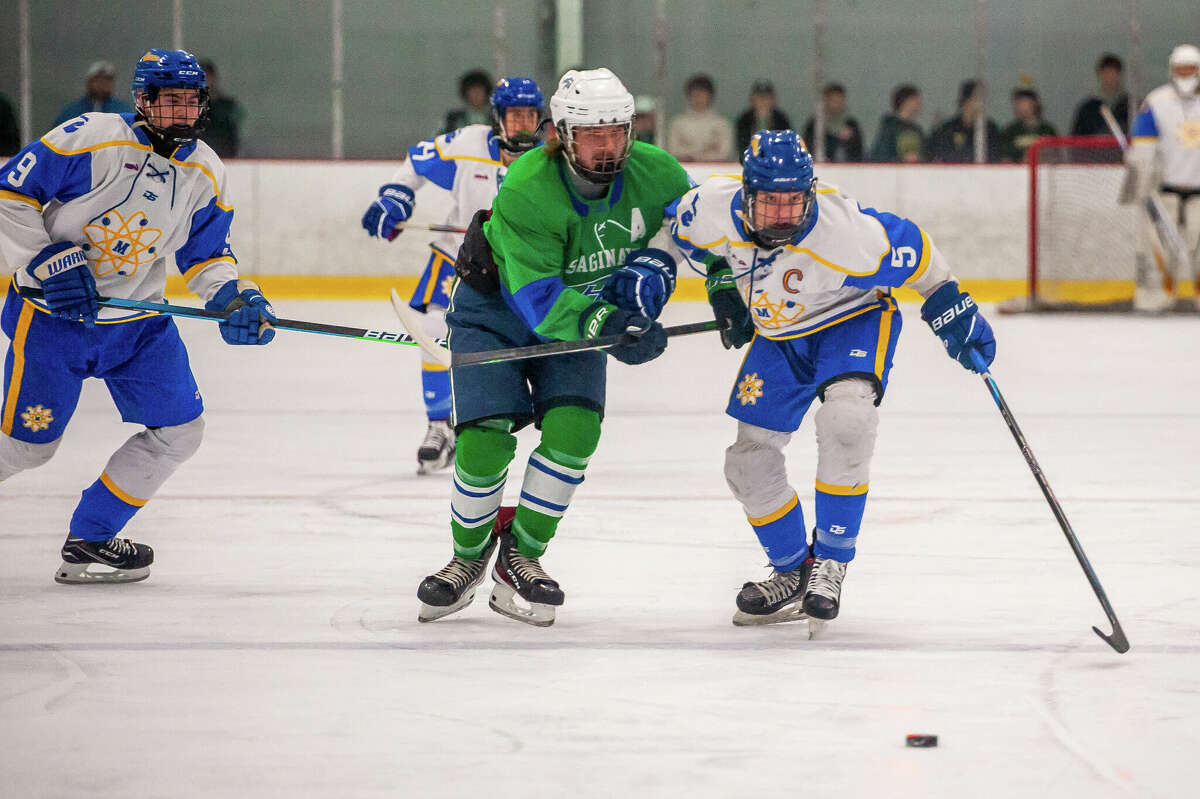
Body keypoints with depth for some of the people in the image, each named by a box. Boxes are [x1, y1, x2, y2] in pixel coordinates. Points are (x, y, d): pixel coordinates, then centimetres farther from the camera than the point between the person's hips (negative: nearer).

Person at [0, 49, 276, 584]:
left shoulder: (206, 174, -1)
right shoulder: (91, 140, -19)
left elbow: (207, 254, 9)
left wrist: (234, 299, -10)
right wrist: (50, 260, -23)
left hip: (138, 324, 6)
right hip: (51, 314, -6)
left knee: (180, 428, -1)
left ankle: (88, 542, 10)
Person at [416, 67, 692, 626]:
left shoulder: (656, 173, -19)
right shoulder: (526, 191, -33)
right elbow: (537, 296, -36)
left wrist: (651, 269, -16)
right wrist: (605, 327, -49)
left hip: (581, 309, 3)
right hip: (495, 303, -3)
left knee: (573, 429, -18)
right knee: (485, 442, -14)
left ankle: (519, 557, -1)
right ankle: (468, 558, 13)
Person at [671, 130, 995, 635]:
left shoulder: (845, 232, -37)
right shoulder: (714, 208, -26)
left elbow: (912, 252, -20)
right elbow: (691, 233, 0)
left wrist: (952, 310, -14)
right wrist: (722, 279, 0)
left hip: (853, 319, -5)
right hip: (778, 337, 5)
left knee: (845, 418, -32)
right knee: (750, 461, 3)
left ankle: (830, 561, -18)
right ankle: (793, 575, 24)